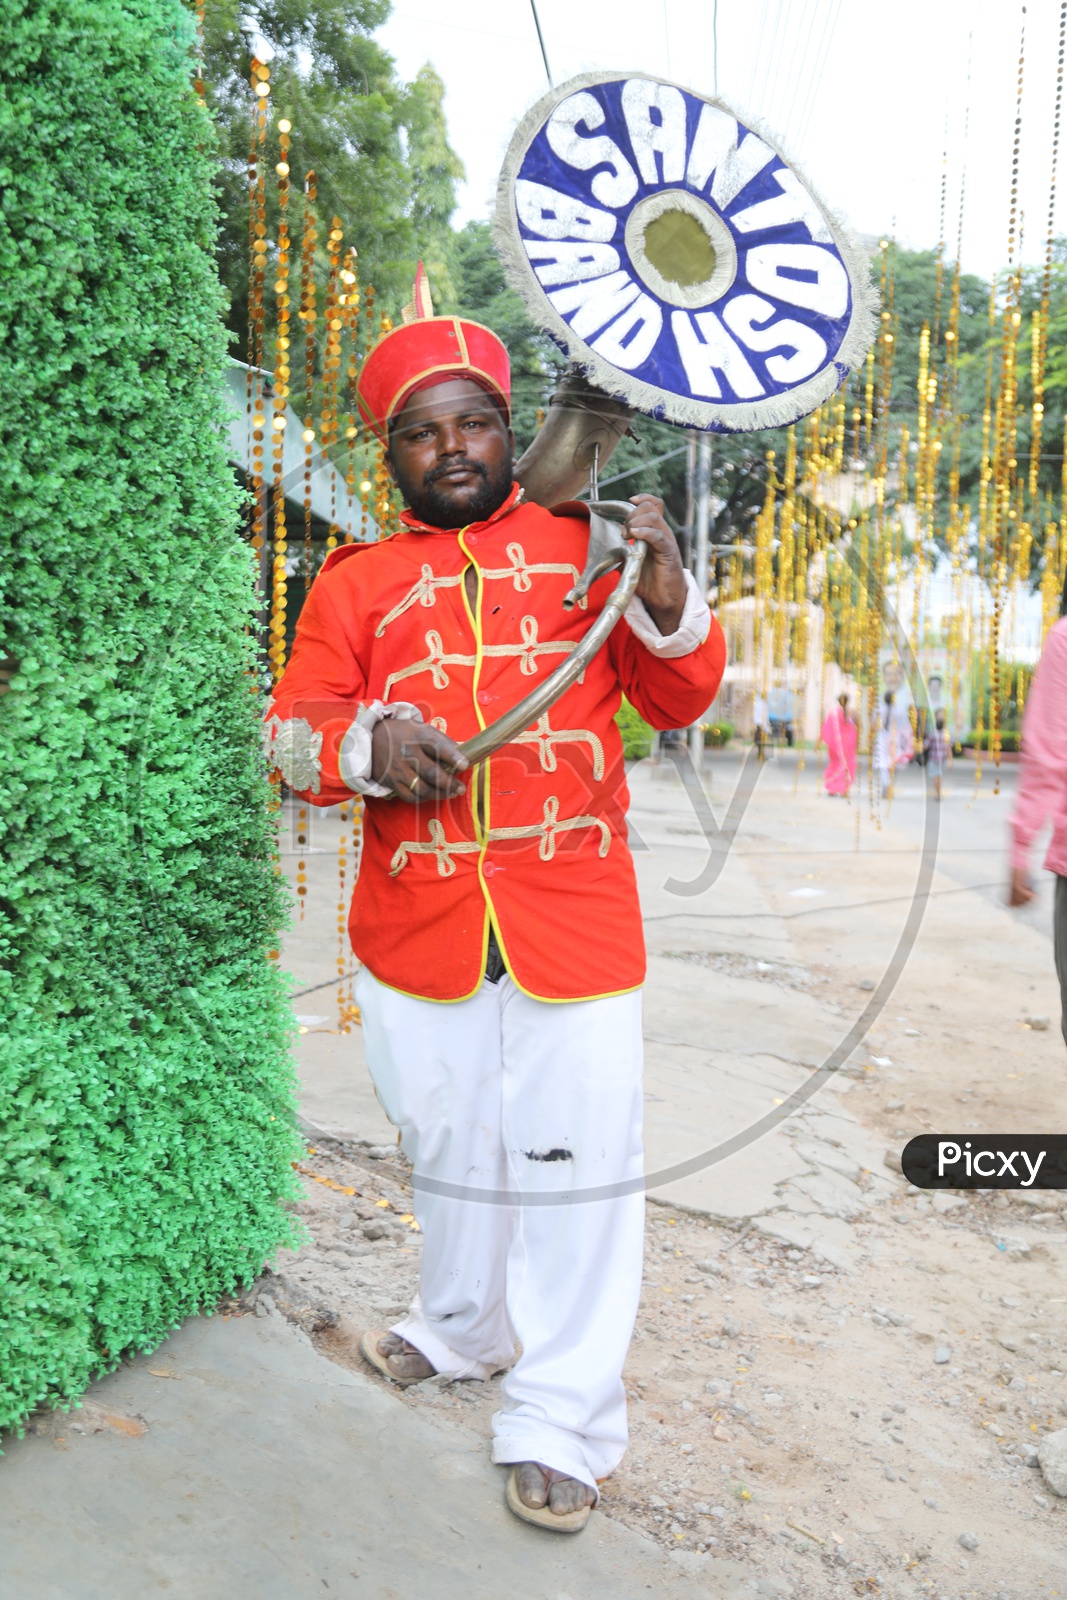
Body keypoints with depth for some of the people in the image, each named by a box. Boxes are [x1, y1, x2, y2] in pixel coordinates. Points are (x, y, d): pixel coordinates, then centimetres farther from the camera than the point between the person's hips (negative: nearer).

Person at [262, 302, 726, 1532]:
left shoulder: (587, 550, 8)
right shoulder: (355, 581, 9)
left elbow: (682, 701, 8)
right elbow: (291, 733, 3)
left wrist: (663, 585, -10)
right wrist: (365, 745, -19)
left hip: (573, 924, -1)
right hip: (416, 926, 2)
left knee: (574, 1160, 2)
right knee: (447, 1143, 19)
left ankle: (560, 1420, 22)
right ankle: (462, 1326, 46)